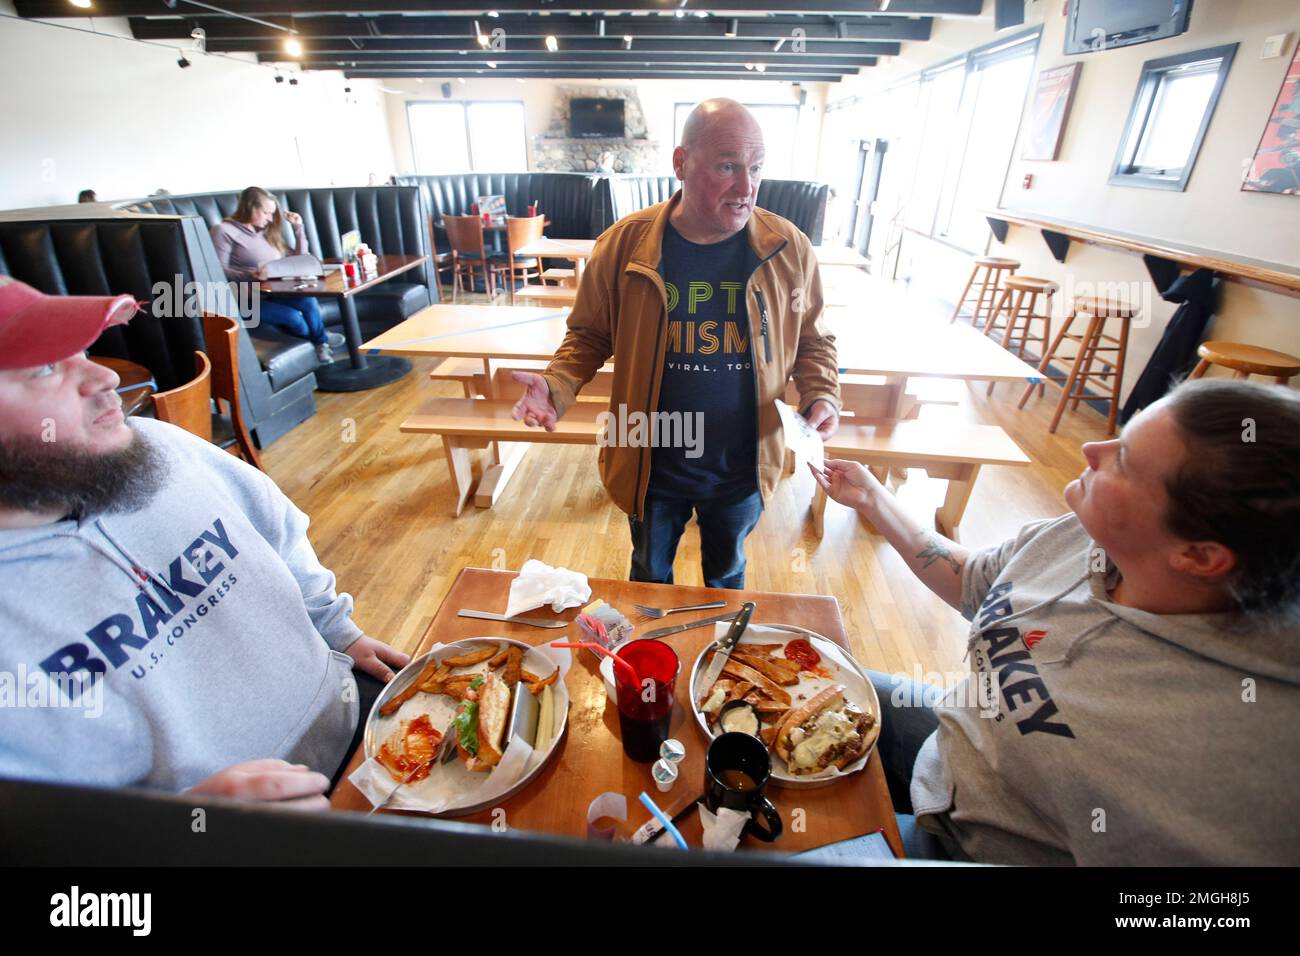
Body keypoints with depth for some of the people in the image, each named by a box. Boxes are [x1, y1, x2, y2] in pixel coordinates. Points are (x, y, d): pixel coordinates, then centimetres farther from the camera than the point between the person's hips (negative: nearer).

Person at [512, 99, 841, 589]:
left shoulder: (788, 249, -10)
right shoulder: (623, 244, -14)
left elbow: (812, 341, 3)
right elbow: (589, 335, -2)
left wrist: (821, 396, -16)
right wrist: (556, 387, -21)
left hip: (742, 470, 1)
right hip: (651, 468, 0)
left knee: (726, 573, 28)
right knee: (649, 575, 26)